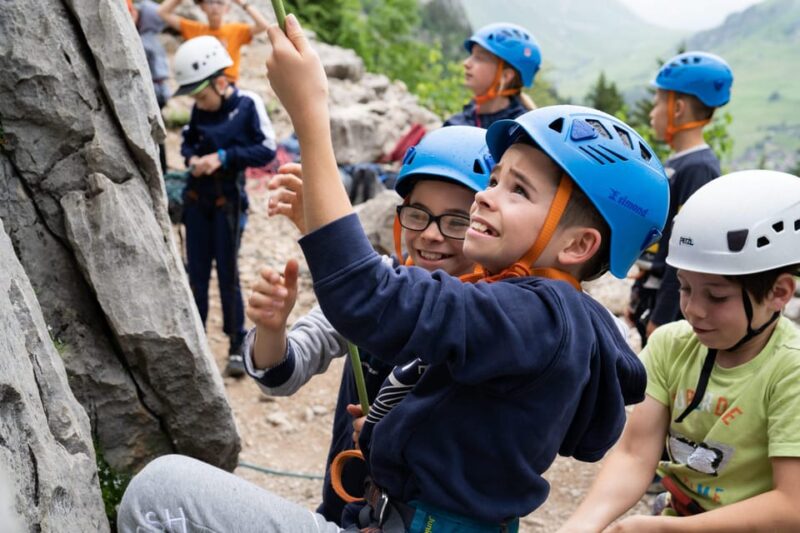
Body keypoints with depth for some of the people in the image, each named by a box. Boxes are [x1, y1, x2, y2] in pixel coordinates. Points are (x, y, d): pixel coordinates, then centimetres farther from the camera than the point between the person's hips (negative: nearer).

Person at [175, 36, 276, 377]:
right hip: (197, 197, 5)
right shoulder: (200, 110, 1)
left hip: (227, 199, -5)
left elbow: (267, 150, -13)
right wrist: (191, 157, -7)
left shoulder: (248, 104, -12)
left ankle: (238, 348, 11)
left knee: (227, 273, -1)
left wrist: (224, 157, -21)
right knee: (196, 271, 11)